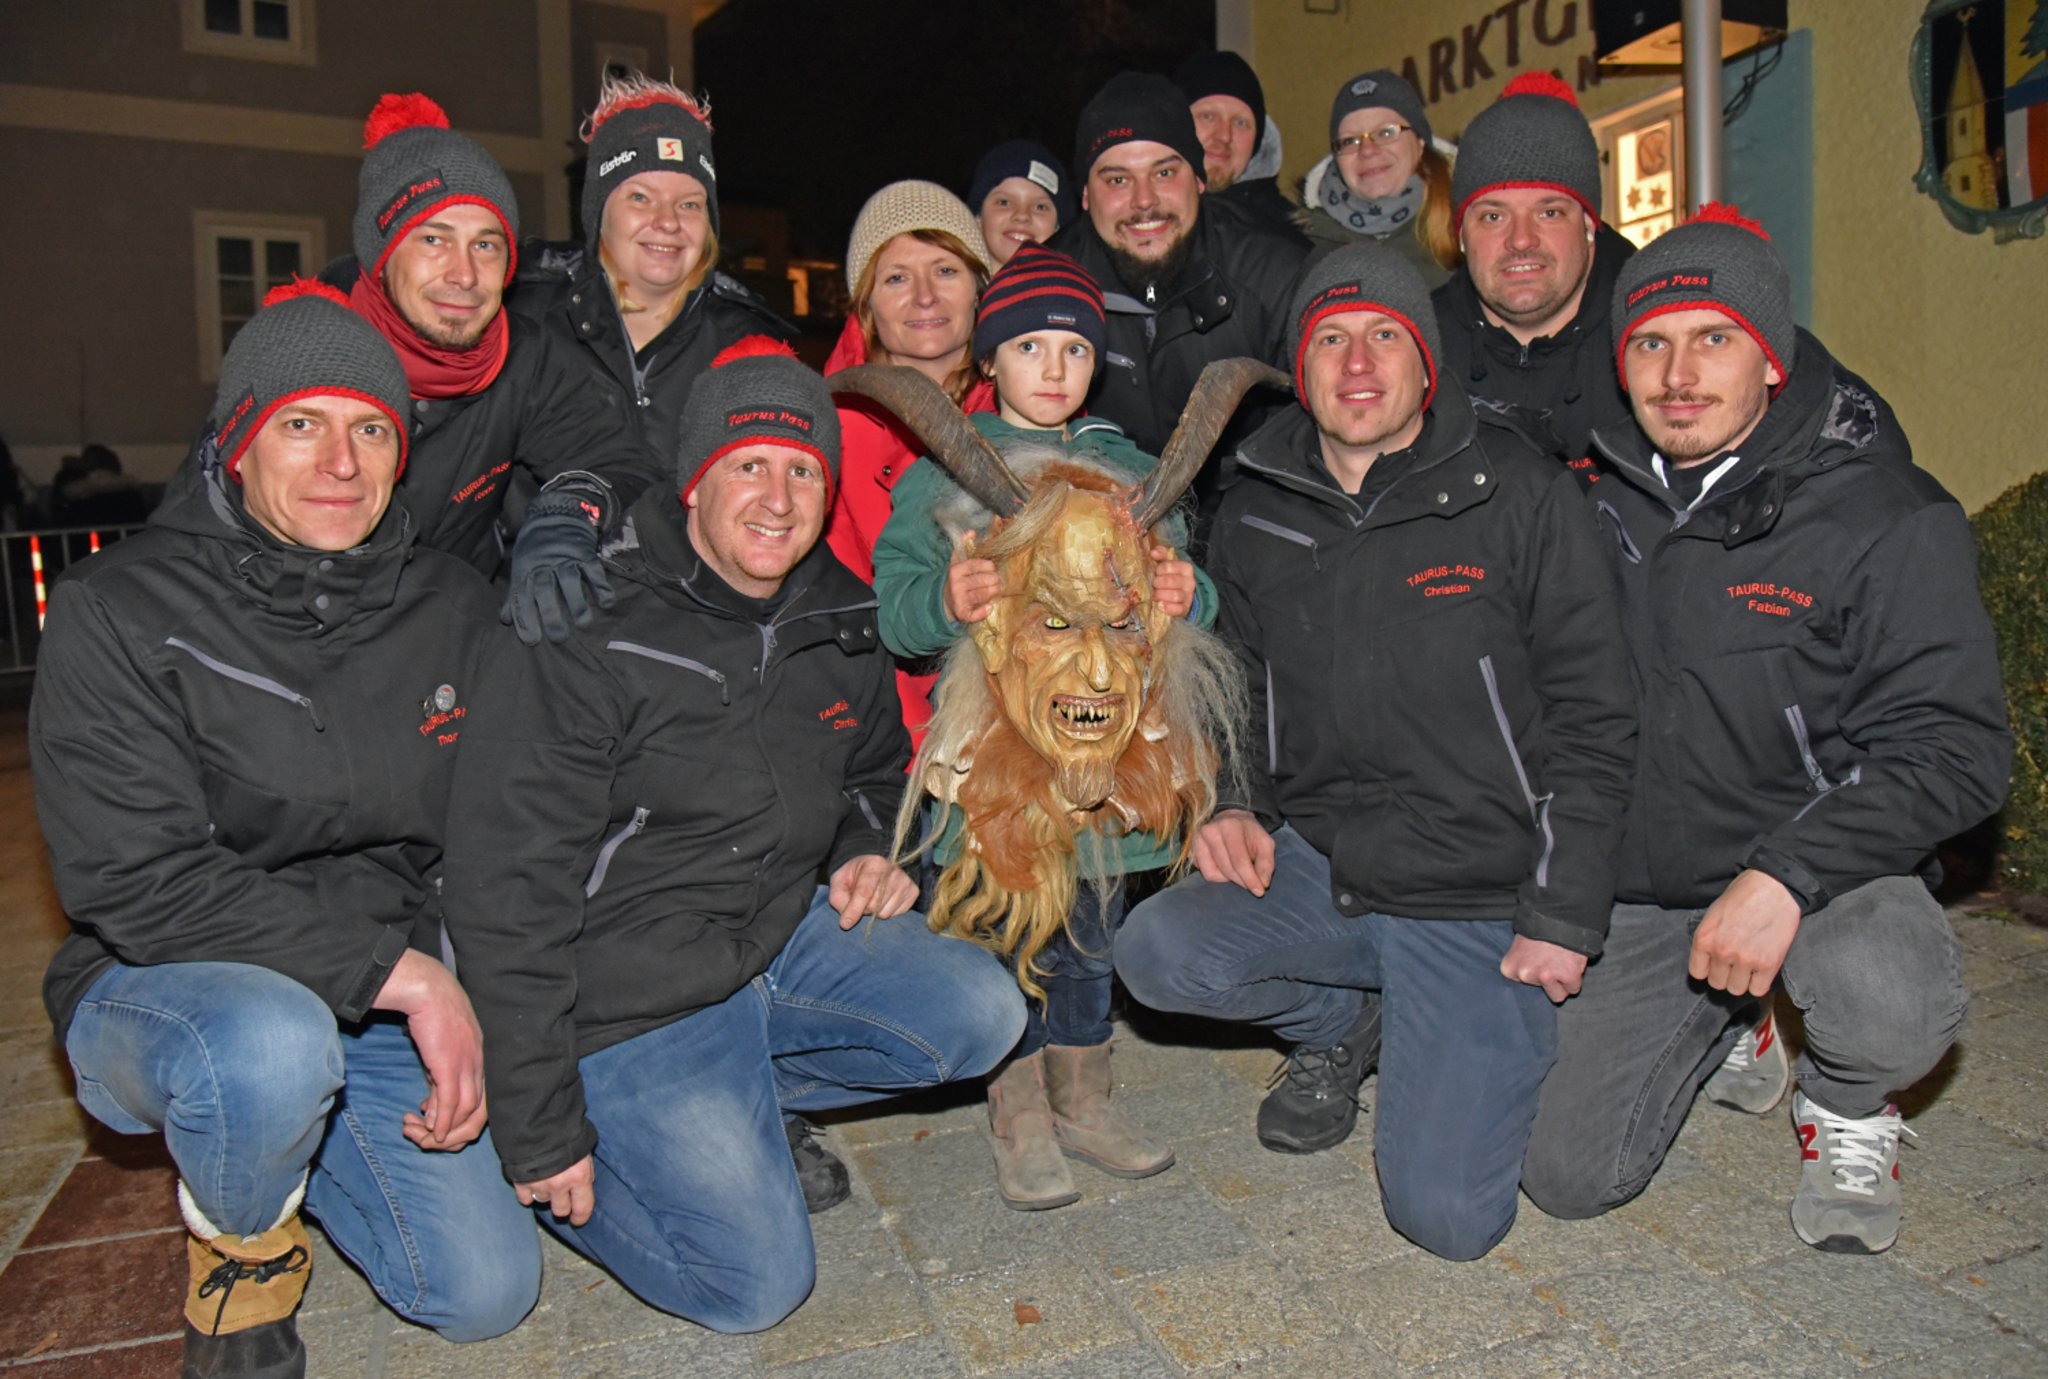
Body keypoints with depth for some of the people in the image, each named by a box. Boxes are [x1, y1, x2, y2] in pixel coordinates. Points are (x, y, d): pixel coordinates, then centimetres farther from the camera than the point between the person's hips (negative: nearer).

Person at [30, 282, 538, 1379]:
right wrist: (401, 970, -24)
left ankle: (280, 1138, 26)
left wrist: (468, 1034, -4)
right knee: (272, 1044, -39)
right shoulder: (118, 612, -13)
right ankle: (235, 1247, -1)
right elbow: (135, 886, -20)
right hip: (159, 988, -4)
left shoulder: (452, 607, 0)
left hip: (389, 1002, 4)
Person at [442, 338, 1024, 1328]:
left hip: (786, 932, 7)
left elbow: (871, 773, 22)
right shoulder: (583, 639, -19)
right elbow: (508, 894, -18)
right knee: (756, 1285, -8)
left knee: (983, 1018, -9)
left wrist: (865, 852, -2)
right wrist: (541, 1129, -15)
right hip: (630, 998, -6)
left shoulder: (840, 621, 1)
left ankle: (732, 1105, 7)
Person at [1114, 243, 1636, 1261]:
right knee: (1158, 950, -25)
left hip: (1483, 900, -3)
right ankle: (1338, 1028, 9)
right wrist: (1237, 807, -2)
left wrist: (1564, 917, -9)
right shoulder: (1255, 519, 5)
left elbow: (1594, 723, -4)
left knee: (1447, 1217, -11)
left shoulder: (1520, 498, -6)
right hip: (1314, 866, 4)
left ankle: (1501, 1033, 22)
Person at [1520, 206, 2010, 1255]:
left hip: (1827, 867, -3)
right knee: (1567, 1176, -3)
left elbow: (1954, 749, -15)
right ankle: (1728, 1037, 28)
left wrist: (1785, 875, -30)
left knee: (1888, 1007, -37)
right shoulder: (1596, 498, 0)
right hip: (1638, 890, 3)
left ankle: (1847, 1110, 3)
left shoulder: (1890, 519, -12)